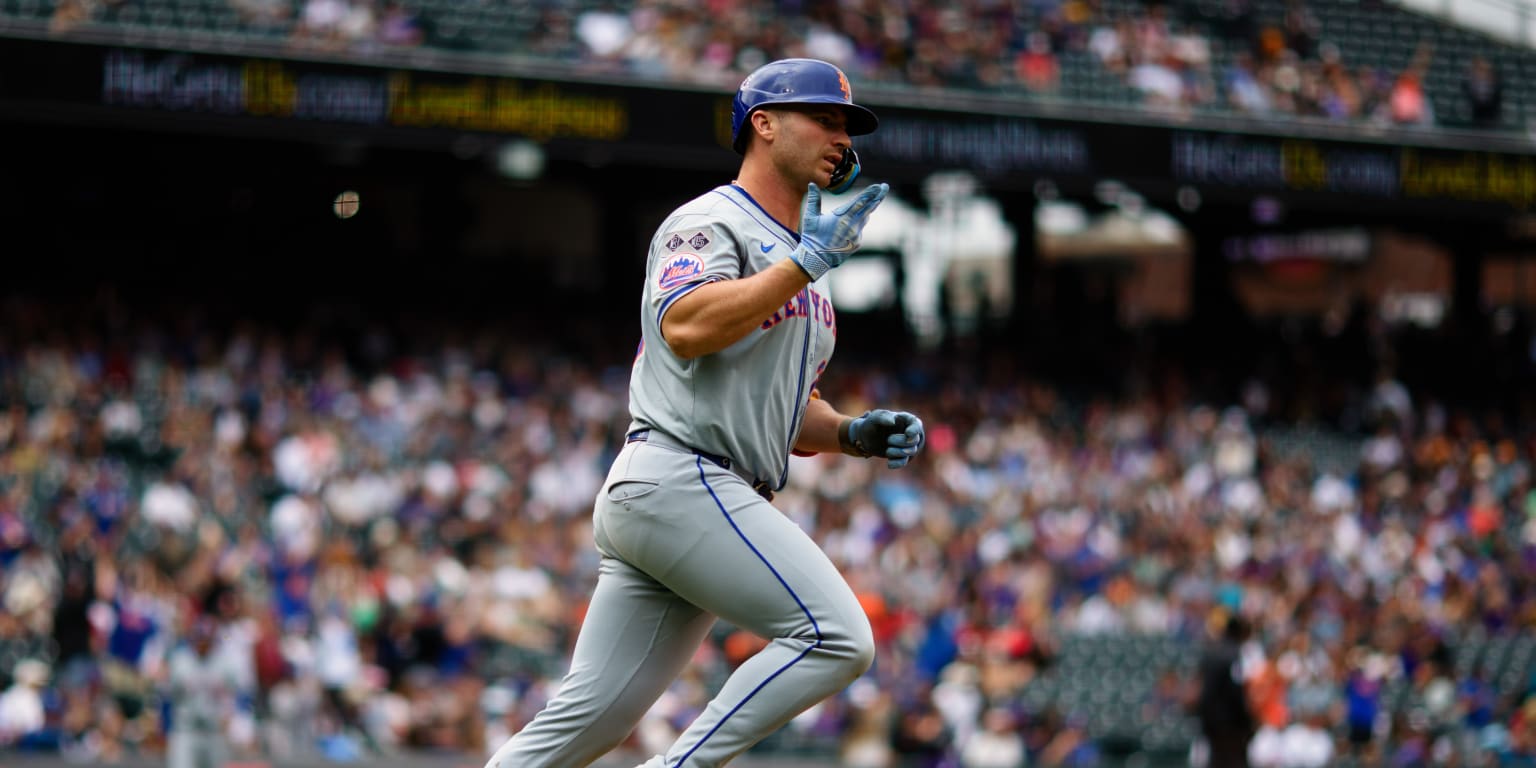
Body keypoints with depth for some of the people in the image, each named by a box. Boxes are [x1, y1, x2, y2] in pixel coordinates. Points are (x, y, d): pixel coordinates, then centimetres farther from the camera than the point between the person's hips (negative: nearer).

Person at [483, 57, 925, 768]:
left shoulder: (792, 263, 27)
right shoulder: (712, 222, -2)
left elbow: (784, 414, 31)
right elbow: (686, 327, -22)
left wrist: (855, 434, 11)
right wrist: (809, 261, -17)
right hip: (680, 477, -9)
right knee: (836, 636, -17)